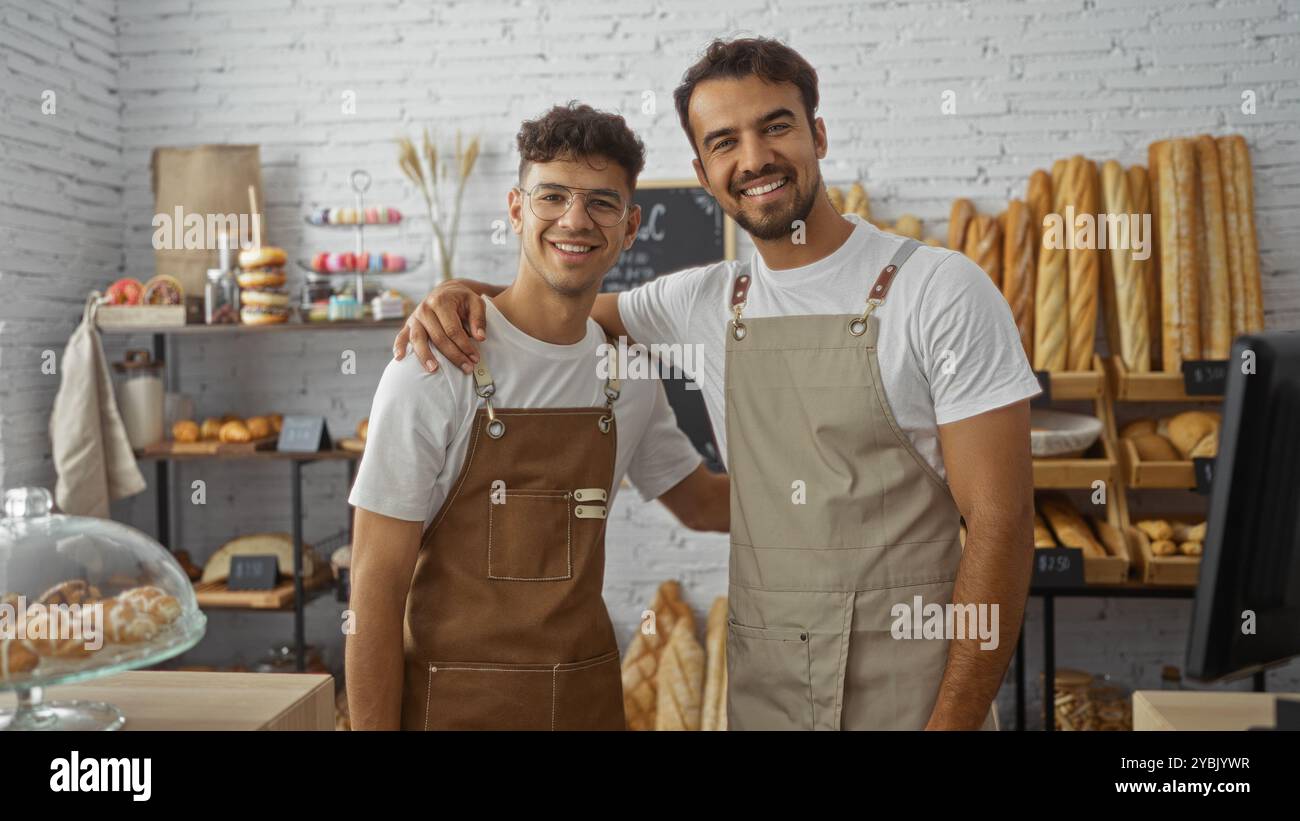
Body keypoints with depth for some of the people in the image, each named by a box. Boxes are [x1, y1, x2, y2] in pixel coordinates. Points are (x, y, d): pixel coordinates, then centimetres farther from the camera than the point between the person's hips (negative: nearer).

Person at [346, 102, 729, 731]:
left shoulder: (628, 373, 1)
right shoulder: (435, 368, -16)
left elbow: (700, 501, 16)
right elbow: (376, 589, -14)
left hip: (591, 697, 6)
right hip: (457, 700, -5)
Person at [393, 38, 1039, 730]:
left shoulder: (941, 290, -10)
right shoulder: (702, 302, 3)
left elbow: (1000, 525, -12)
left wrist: (952, 721, -18)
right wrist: (464, 293, -3)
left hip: (914, 690, -4)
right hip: (760, 688, 4)